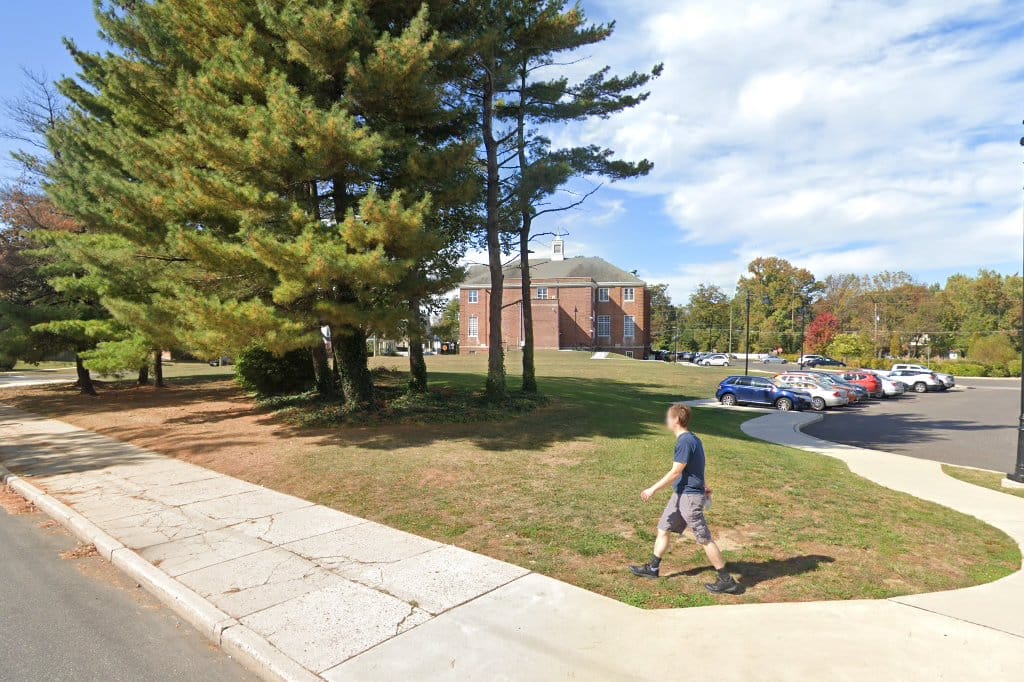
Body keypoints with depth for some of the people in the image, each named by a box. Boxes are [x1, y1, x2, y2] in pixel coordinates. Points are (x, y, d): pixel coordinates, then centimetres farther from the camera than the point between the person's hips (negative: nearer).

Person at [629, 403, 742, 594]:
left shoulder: (685, 441, -21)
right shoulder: (691, 439, 9)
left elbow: (675, 472, -21)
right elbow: (694, 467, 21)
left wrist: (653, 489, -17)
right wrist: (703, 486, 32)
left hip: (690, 497, -10)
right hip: (681, 494, 10)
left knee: (704, 539, -1)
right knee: (663, 529, 15)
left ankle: (727, 581, 9)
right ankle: (653, 568, 26)